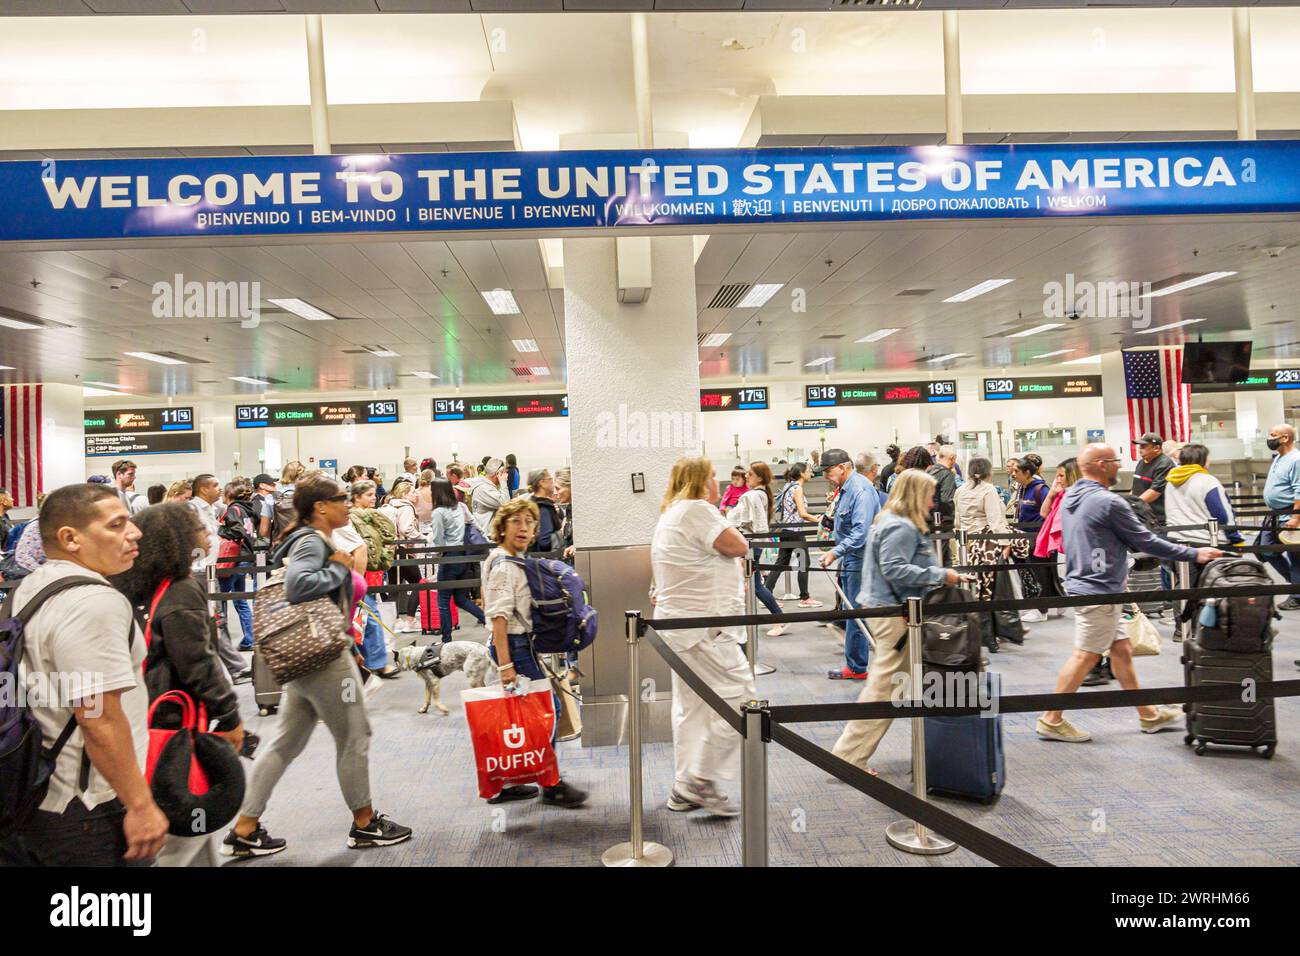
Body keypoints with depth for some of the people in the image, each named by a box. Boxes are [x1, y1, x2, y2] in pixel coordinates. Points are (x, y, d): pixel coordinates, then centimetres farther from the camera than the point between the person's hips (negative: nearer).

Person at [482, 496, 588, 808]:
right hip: (514, 645, -10)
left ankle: (505, 784, 23)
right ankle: (552, 784, 7)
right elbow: (499, 616, -23)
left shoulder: (516, 561, 13)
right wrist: (505, 665, -27)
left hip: (522, 644, 10)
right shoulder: (503, 565, -17)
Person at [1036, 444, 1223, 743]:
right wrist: (1194, 554, -2)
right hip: (1098, 592, -9)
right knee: (1085, 656, -2)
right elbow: (1146, 542, -12)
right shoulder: (1109, 502, -19)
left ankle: (1148, 714, 27)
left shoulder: (1071, 497, 10)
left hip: (1083, 583, 9)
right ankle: (1051, 720, 4)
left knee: (1121, 650, 16)